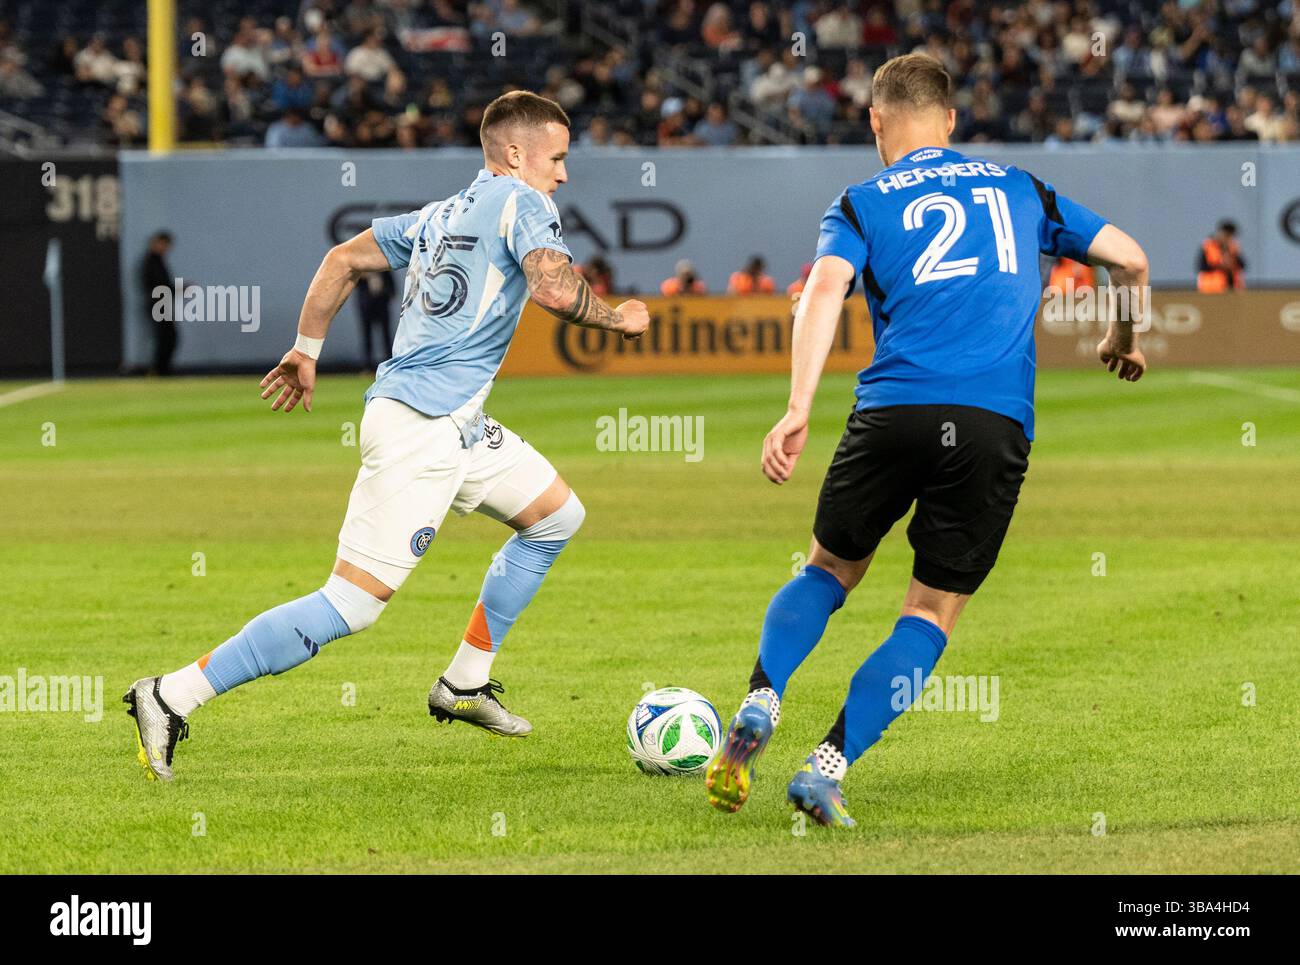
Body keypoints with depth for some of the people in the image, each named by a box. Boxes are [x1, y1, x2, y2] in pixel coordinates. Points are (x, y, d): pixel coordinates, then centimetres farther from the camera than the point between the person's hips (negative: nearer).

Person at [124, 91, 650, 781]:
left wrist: (307, 349, 27)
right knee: (354, 602, -13)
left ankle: (463, 685, 24)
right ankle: (172, 697, -15)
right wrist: (617, 319, -3)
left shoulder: (438, 216, 20)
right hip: (422, 428, -10)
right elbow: (554, 288, -20)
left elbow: (344, 259, 21)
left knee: (558, 516, 22)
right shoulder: (521, 204, -5)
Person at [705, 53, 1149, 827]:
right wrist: (1125, 340, 43)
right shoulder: (1018, 189, 22)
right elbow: (1130, 258, 24)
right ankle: (829, 766, -6)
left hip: (895, 412, 0)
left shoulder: (861, 205, 14)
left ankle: (760, 703, -2)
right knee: (934, 612, 9)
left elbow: (825, 289, -6)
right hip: (998, 425, 0)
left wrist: (798, 410, -15)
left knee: (831, 568, 22)